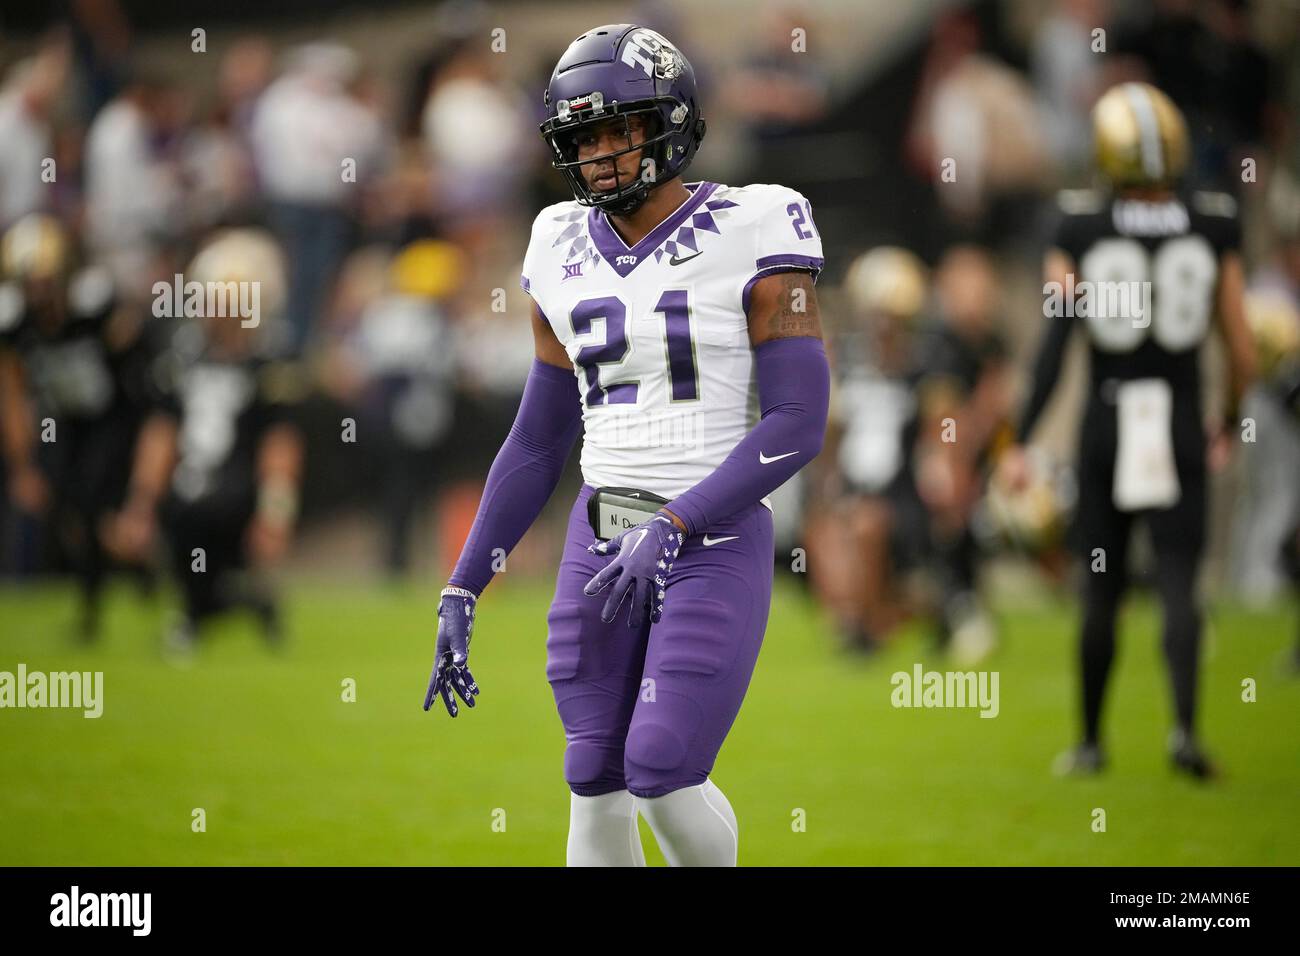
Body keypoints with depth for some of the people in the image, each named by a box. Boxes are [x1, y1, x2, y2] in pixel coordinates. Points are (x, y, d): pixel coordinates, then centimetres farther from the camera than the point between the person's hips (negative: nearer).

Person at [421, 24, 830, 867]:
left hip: (716, 550, -5)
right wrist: (461, 594, 8)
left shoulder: (752, 238, -10)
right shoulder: (570, 257, 8)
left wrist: (674, 527, -22)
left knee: (663, 780, -12)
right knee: (597, 792, 3)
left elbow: (798, 426, -14)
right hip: (605, 546, 5)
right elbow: (538, 445, 14)